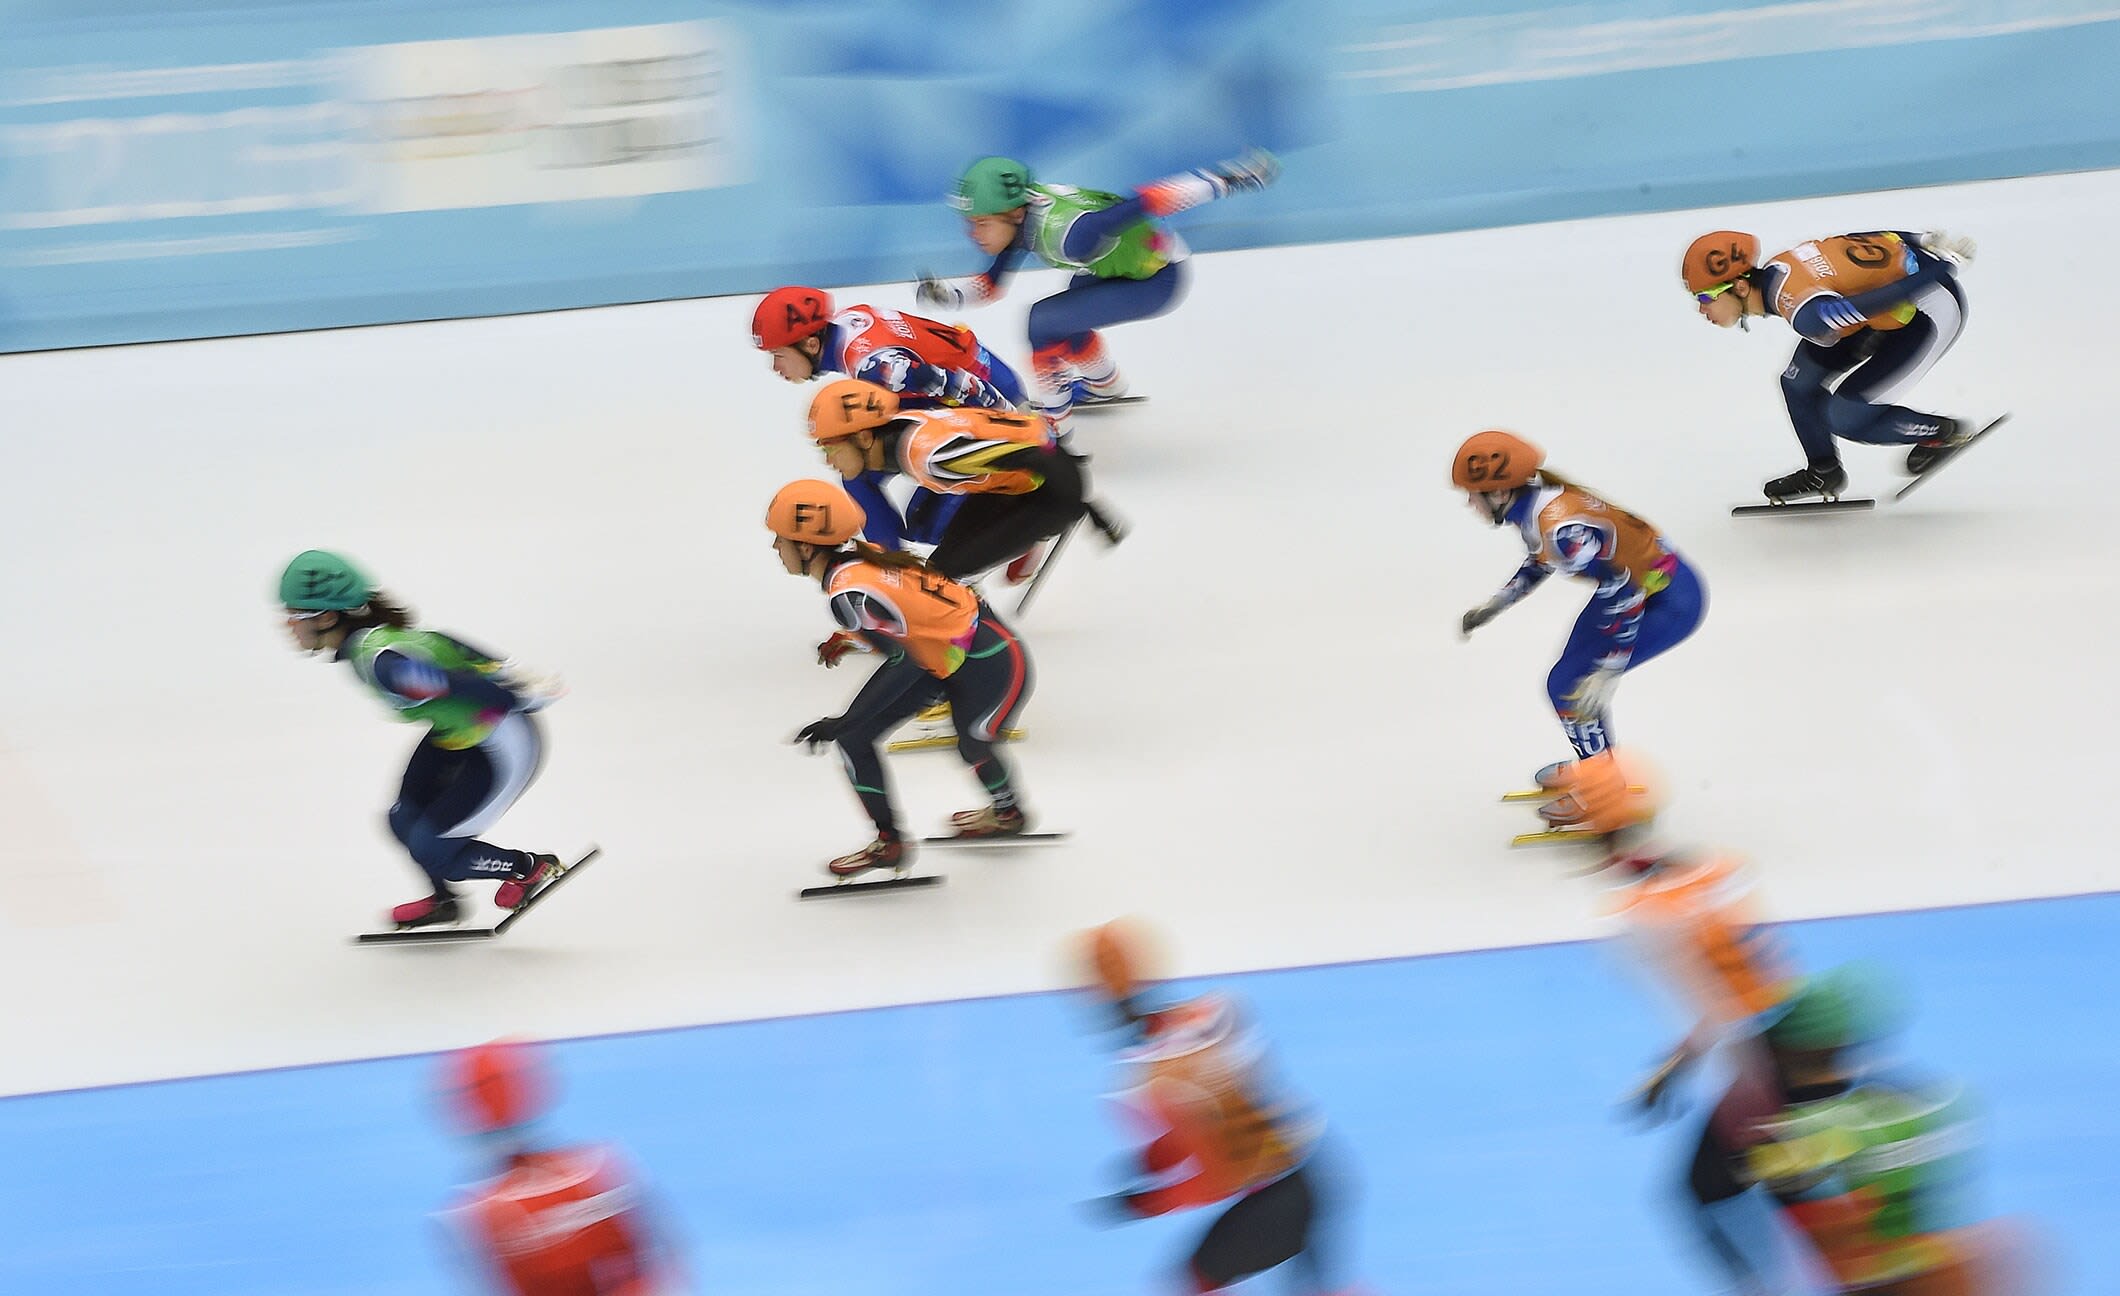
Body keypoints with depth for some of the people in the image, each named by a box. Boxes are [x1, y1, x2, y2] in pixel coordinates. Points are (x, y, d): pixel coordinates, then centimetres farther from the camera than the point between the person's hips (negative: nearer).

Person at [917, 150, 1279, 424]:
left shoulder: (1062, 233, -37)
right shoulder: (1016, 212, -12)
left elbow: (1147, 202, -36)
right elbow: (992, 286, 1)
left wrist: (1228, 179, -33)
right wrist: (944, 293, -19)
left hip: (1158, 281, -9)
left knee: (1044, 322, -16)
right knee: (1062, 322, 26)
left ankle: (1054, 422, 2)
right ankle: (1105, 386, 54)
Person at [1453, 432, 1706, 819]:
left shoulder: (1560, 527, -32)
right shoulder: (1533, 495, -3)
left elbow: (1624, 597, -28)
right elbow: (1543, 558, 19)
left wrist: (1608, 672, -24)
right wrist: (1495, 605, 20)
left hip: (1669, 602, -10)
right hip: (1632, 581, 10)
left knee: (1568, 685, -6)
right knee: (1578, 670, 21)